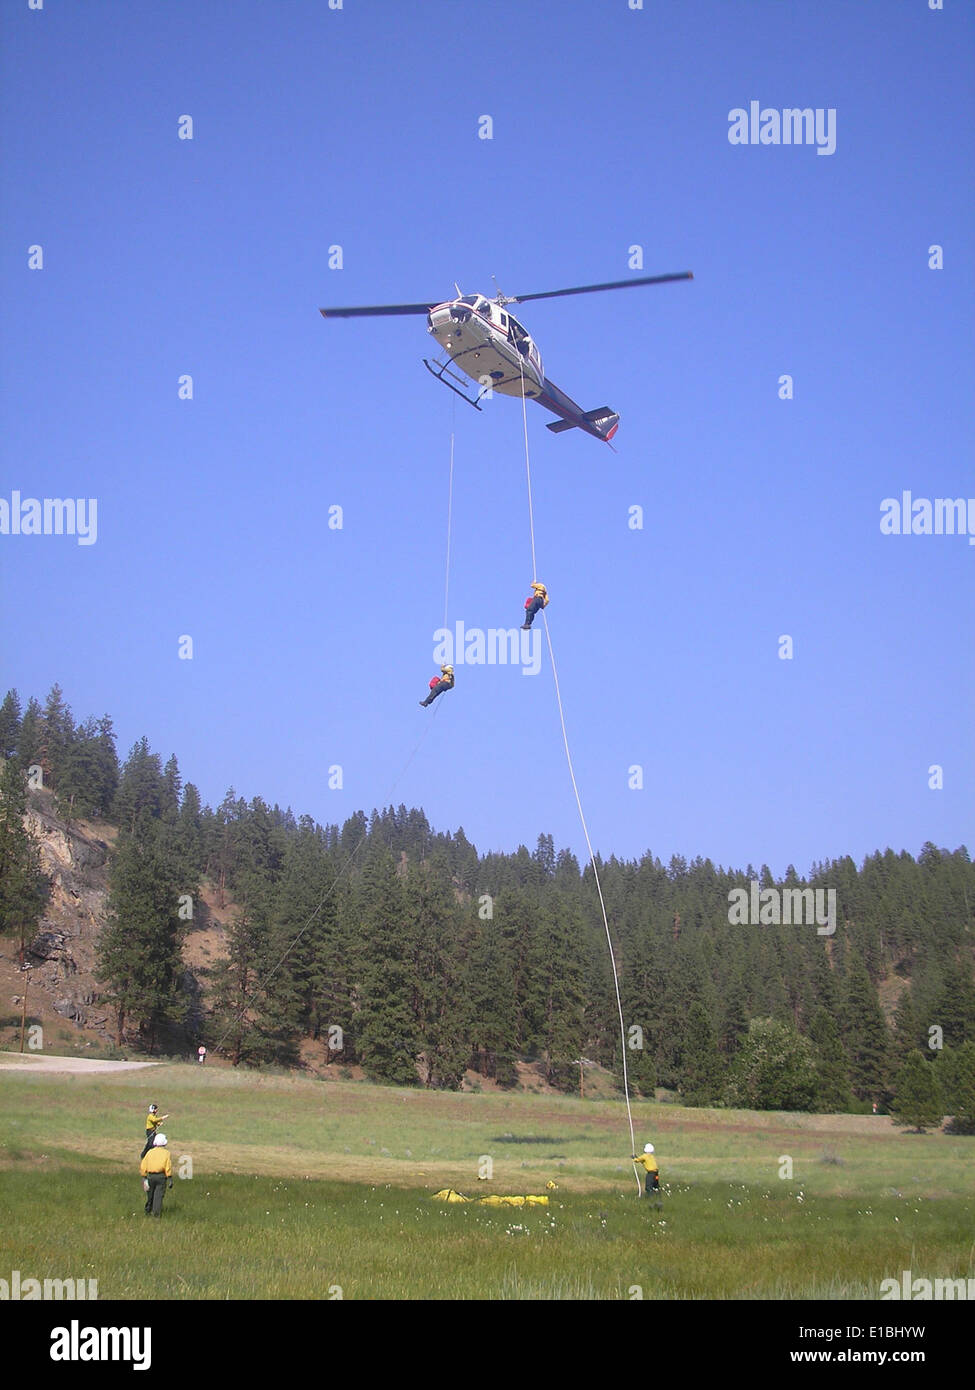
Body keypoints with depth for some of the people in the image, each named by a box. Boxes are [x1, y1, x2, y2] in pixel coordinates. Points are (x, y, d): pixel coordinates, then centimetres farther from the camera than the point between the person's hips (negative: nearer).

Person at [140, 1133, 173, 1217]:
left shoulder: (150, 1152, 9)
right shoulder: (166, 1153, 0)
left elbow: (143, 1166, 7)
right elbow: (168, 1167, -7)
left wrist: (144, 1177, 14)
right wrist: (170, 1179, -4)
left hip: (150, 1176, 3)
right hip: (161, 1176, -3)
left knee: (150, 1194, 17)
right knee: (159, 1195, -2)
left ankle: (148, 1211, 29)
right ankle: (156, 1213, -7)